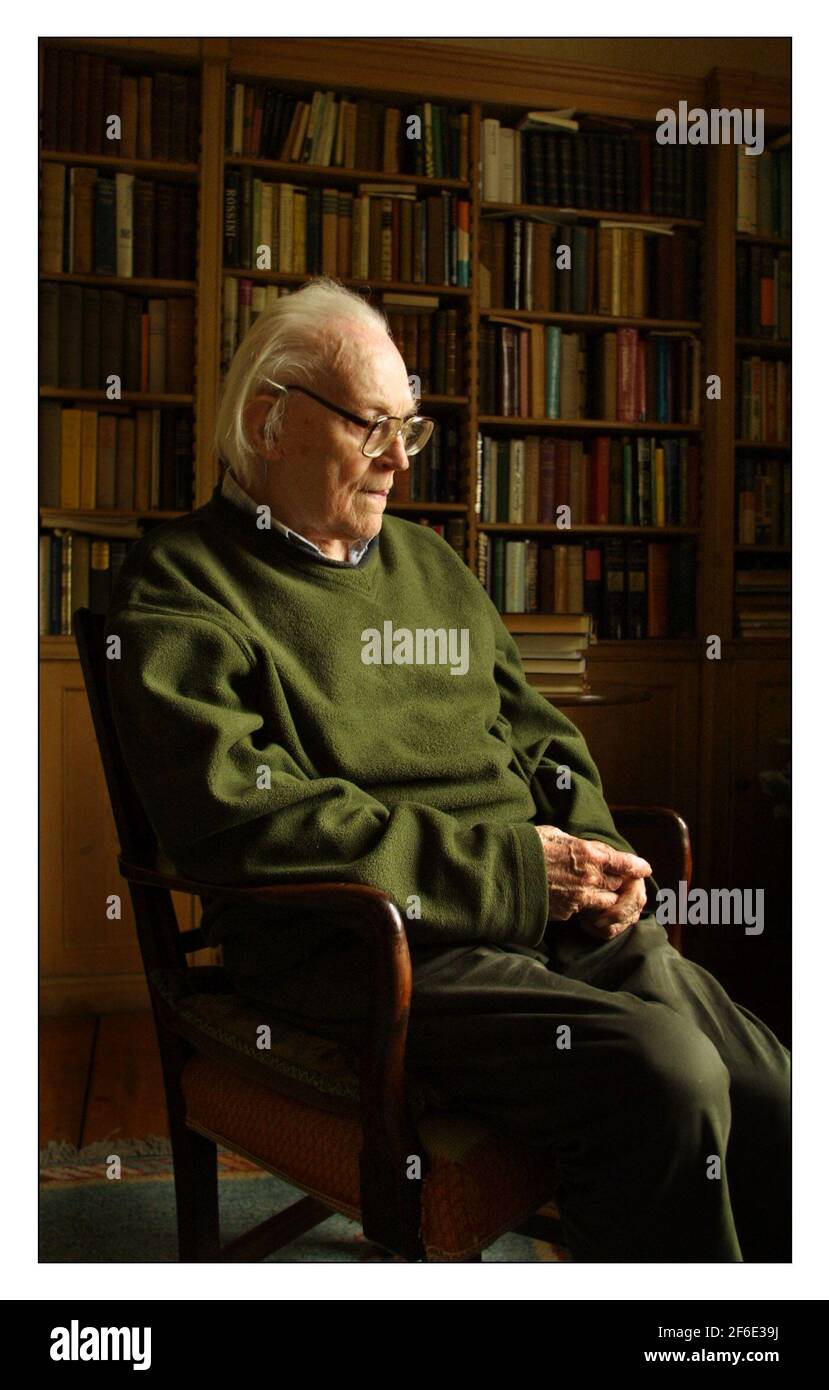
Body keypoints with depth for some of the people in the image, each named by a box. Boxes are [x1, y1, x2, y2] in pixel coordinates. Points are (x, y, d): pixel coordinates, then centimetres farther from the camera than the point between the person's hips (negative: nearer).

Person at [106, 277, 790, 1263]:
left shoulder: (426, 562, 23)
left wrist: (591, 851, 2)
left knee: (769, 1098, -10)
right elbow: (241, 820, -15)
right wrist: (515, 868, -15)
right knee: (662, 1074, -27)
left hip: (548, 918, 7)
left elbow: (538, 734, 26)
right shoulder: (182, 586, 0)